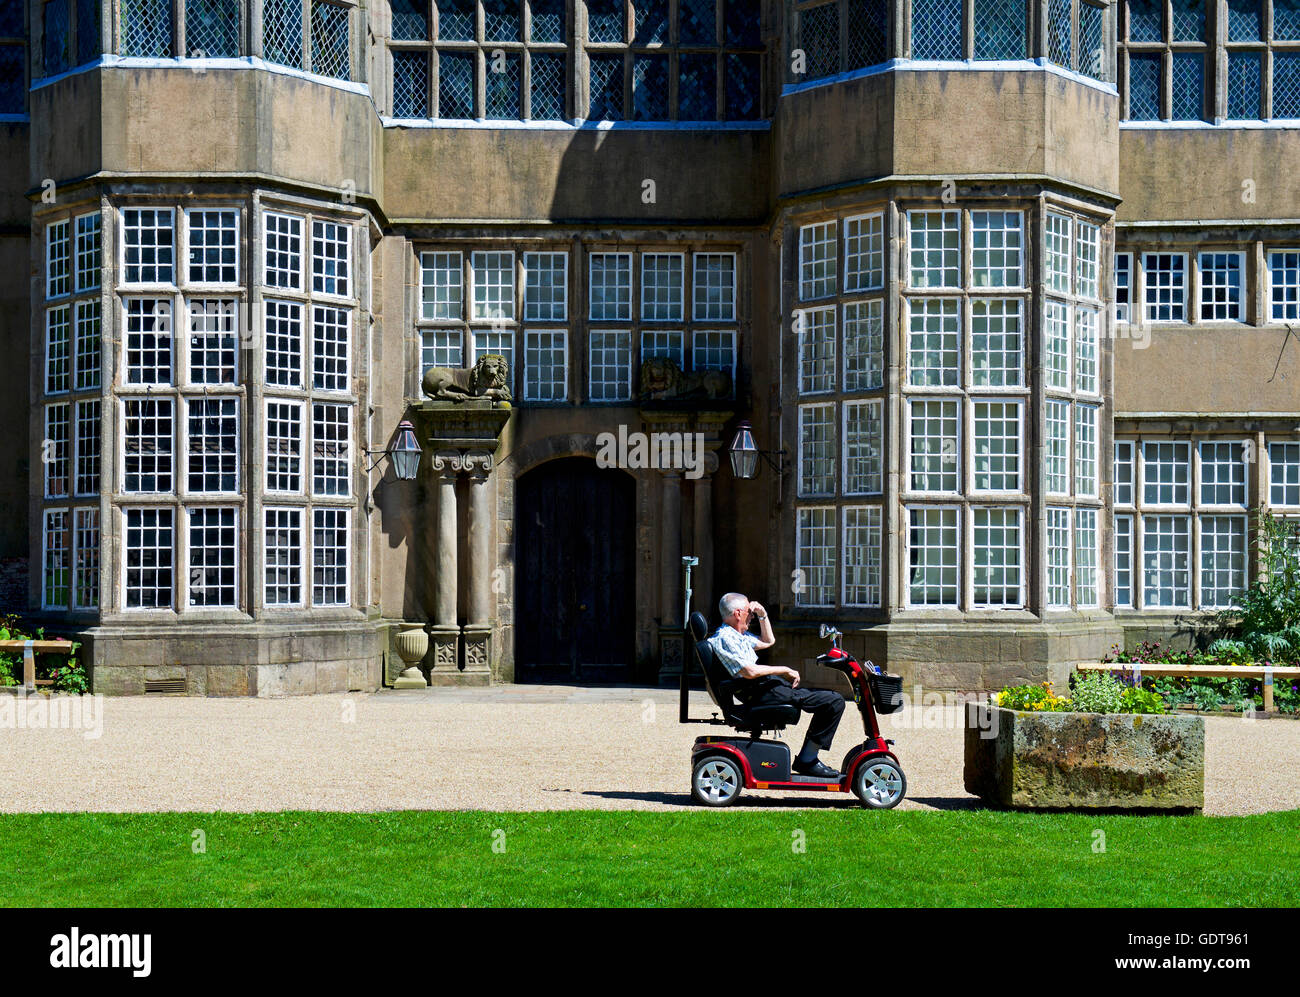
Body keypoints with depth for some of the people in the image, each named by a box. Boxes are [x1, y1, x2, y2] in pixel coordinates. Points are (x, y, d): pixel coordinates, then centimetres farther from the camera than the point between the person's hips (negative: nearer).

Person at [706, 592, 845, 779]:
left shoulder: (739, 635, 19)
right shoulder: (725, 638, -13)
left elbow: (767, 641, 35)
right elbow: (750, 671, -23)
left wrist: (762, 615, 20)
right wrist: (785, 670, -14)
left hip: (768, 684, 11)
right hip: (760, 692, -11)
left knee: (831, 697, 20)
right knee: (834, 702, -16)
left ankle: (808, 758, 13)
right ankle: (807, 761, -11)